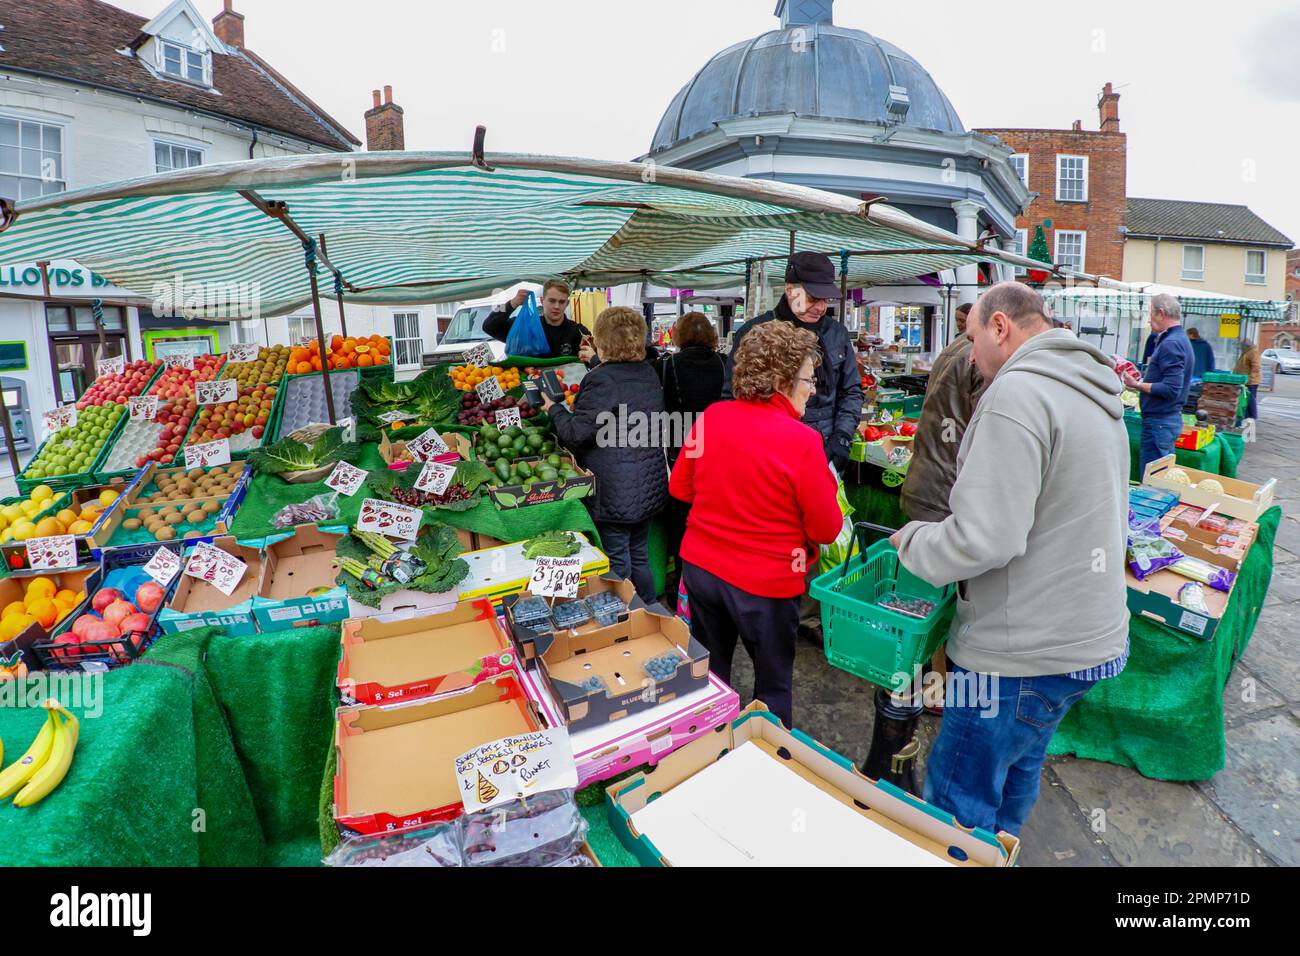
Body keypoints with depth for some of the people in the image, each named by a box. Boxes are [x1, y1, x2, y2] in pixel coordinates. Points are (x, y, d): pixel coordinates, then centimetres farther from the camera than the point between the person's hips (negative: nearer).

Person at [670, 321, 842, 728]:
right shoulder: (802, 441, -21)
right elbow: (826, 530, -13)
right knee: (773, 684, 19)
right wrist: (826, 483, 4)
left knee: (708, 672, 25)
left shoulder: (710, 417, -7)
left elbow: (679, 487, 5)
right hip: (765, 583, -5)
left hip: (700, 567, 5)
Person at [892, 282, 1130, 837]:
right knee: (1017, 773, 26)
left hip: (1023, 655, -10)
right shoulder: (1097, 395, 11)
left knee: (957, 805, 6)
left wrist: (912, 540, -9)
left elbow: (982, 540, -27)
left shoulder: (1016, 393, -21)